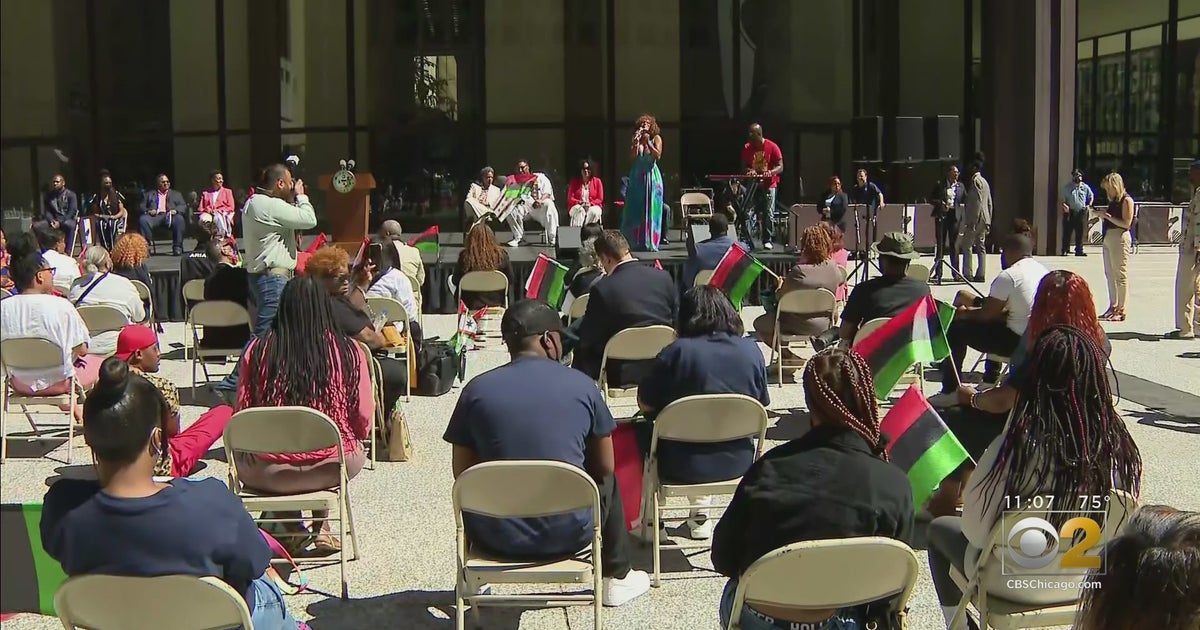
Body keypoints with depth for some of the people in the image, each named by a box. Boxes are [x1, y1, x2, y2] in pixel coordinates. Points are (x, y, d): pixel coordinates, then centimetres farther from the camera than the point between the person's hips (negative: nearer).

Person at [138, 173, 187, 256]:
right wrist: (148, 211, -9)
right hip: (155, 216, 0)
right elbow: (141, 207, 15)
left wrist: (176, 210, -10)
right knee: (143, 219, -32)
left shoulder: (176, 194, 27)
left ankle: (177, 247, -33)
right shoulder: (149, 194, 26)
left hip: (170, 216, 0)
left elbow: (183, 206, 13)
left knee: (179, 219, -34)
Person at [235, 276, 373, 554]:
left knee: (238, 450, 34)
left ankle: (290, 526, 29)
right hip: (331, 469, 0)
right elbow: (363, 421, -4)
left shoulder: (256, 350, -5)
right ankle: (320, 527, 31)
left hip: (267, 474, 0)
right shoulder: (348, 351, -6)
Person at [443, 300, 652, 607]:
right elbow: (604, 467, 5)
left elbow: (461, 472, 3)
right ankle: (616, 579, 41)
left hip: (495, 538, 1)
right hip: (568, 535, 0)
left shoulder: (476, 389, -4)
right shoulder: (582, 386, -4)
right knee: (607, 481, 30)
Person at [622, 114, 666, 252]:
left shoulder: (656, 138, 4)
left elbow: (658, 155, -9)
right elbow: (632, 157, -3)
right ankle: (634, 242, 3)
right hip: (637, 177, 2)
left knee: (651, 209, -2)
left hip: (651, 177, -2)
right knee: (635, 210, -1)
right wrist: (636, 142, -11)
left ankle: (650, 243, 0)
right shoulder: (635, 140, 9)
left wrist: (648, 142, -13)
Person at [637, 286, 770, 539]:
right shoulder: (751, 350, -6)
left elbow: (645, 404, -9)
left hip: (682, 468, -3)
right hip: (738, 464, 4)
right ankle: (699, 512, 38)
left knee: (642, 430, 27)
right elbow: (761, 404, 5)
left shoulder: (677, 352, -16)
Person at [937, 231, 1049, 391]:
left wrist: (965, 313, 10)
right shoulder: (1044, 271, 10)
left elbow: (986, 314, -11)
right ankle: (990, 378, 41)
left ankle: (950, 392, 6)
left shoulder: (1008, 276, -15)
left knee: (957, 328, 2)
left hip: (1018, 343, -9)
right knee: (996, 320, 34)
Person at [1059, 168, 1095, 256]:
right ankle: (1064, 250, 2)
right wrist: (1064, 205, -13)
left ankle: (1079, 251, 10)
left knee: (1080, 233, 4)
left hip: (1081, 213, 2)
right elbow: (1063, 199, 6)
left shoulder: (1085, 187, 8)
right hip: (1069, 213, -2)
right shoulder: (1067, 187, 3)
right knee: (1067, 232, -2)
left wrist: (1089, 205, 7)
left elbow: (1091, 196, 22)